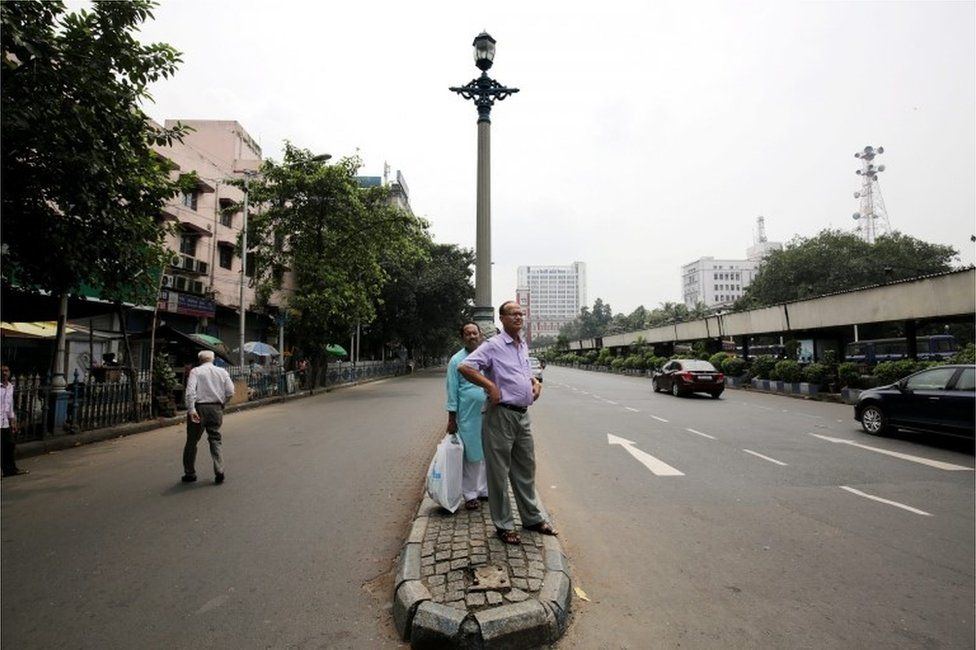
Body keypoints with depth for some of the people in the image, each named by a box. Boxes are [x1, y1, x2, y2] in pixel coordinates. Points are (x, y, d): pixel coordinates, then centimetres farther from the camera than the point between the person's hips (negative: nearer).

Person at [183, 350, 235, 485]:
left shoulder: (195, 371, -1)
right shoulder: (222, 372, 7)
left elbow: (190, 391, -15)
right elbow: (230, 392, 1)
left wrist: (191, 410, -19)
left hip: (199, 408, -2)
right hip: (216, 409, 3)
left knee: (192, 441, 10)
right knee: (215, 439, 11)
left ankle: (189, 474, 18)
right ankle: (219, 472, 3)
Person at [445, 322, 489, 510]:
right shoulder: (456, 360, -3)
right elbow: (452, 391, -3)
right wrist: (452, 419, -5)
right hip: (468, 416, -4)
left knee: (488, 454, 11)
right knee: (470, 456, 2)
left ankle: (485, 490, 26)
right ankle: (470, 495, 15)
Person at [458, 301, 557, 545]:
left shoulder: (524, 345, 13)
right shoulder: (493, 345, -10)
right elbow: (464, 367, -19)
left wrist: (535, 382, 10)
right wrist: (491, 386, -19)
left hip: (523, 415, 8)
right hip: (501, 414, -7)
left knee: (526, 469, 17)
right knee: (499, 472, 4)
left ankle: (533, 518, 32)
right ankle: (503, 525, 17)